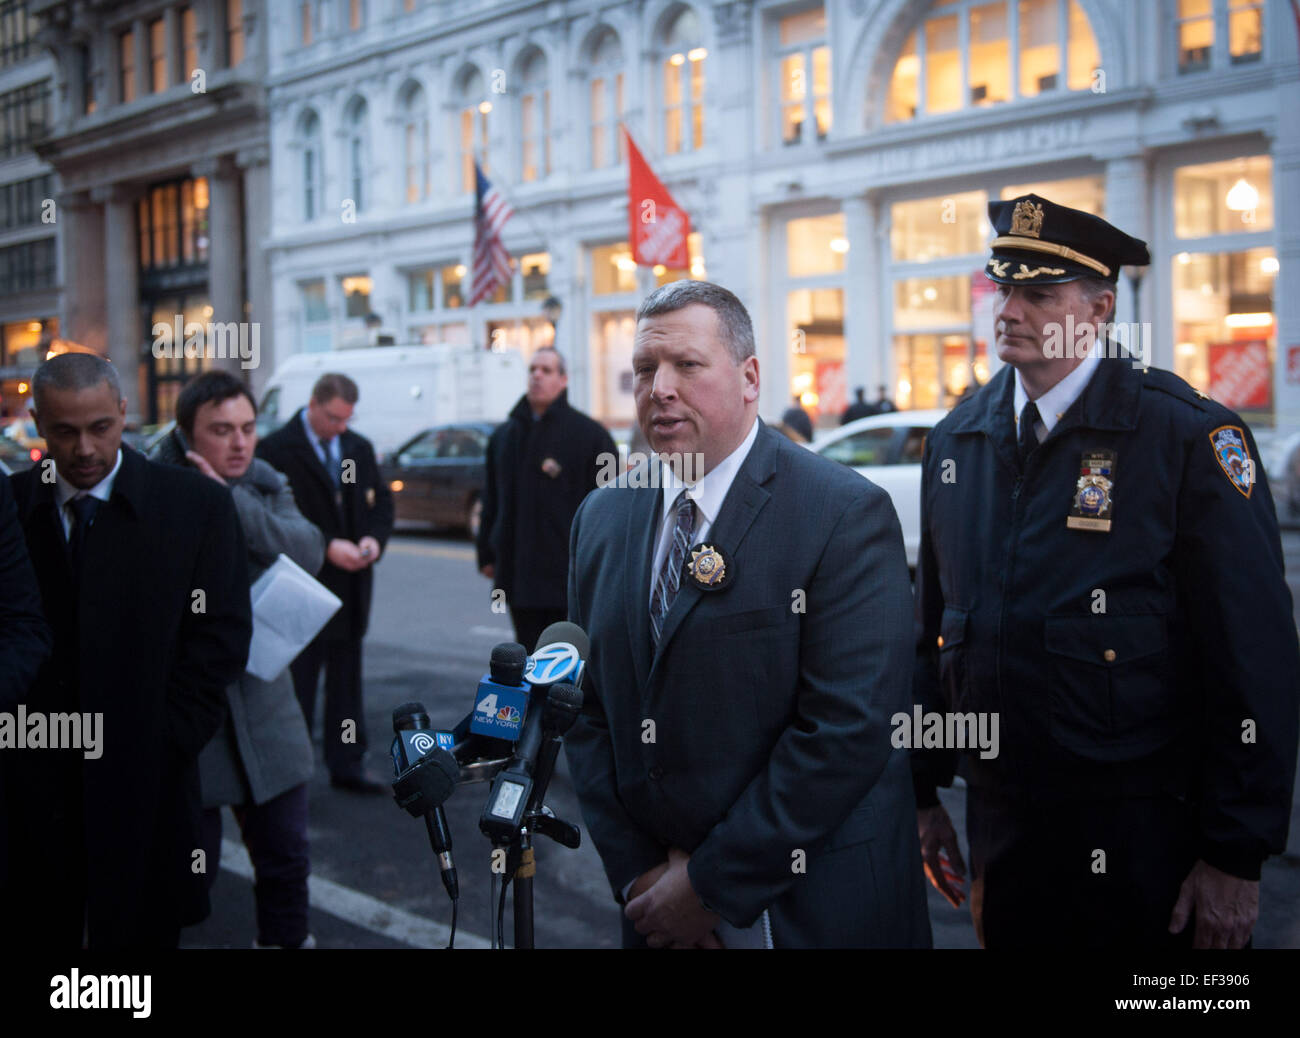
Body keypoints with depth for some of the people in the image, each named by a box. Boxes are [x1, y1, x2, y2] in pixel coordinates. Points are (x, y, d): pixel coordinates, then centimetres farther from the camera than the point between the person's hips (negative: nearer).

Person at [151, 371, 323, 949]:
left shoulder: (267, 487, 7)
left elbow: (308, 552, -12)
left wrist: (233, 502, -21)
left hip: (263, 706, 5)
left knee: (285, 856, 14)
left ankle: (285, 939, 34)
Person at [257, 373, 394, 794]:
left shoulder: (359, 448, 11)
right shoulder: (277, 450, -9)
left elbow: (382, 502, 15)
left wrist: (375, 538, -6)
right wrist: (327, 547, -21)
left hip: (351, 586, 6)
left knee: (347, 682, 12)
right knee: (298, 684, 1)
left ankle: (347, 767, 20)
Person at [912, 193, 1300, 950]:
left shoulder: (1190, 436, -12)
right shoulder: (957, 441, 5)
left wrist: (1237, 857, -13)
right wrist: (926, 791, 12)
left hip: (1142, 849, -4)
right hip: (1001, 825, 5)